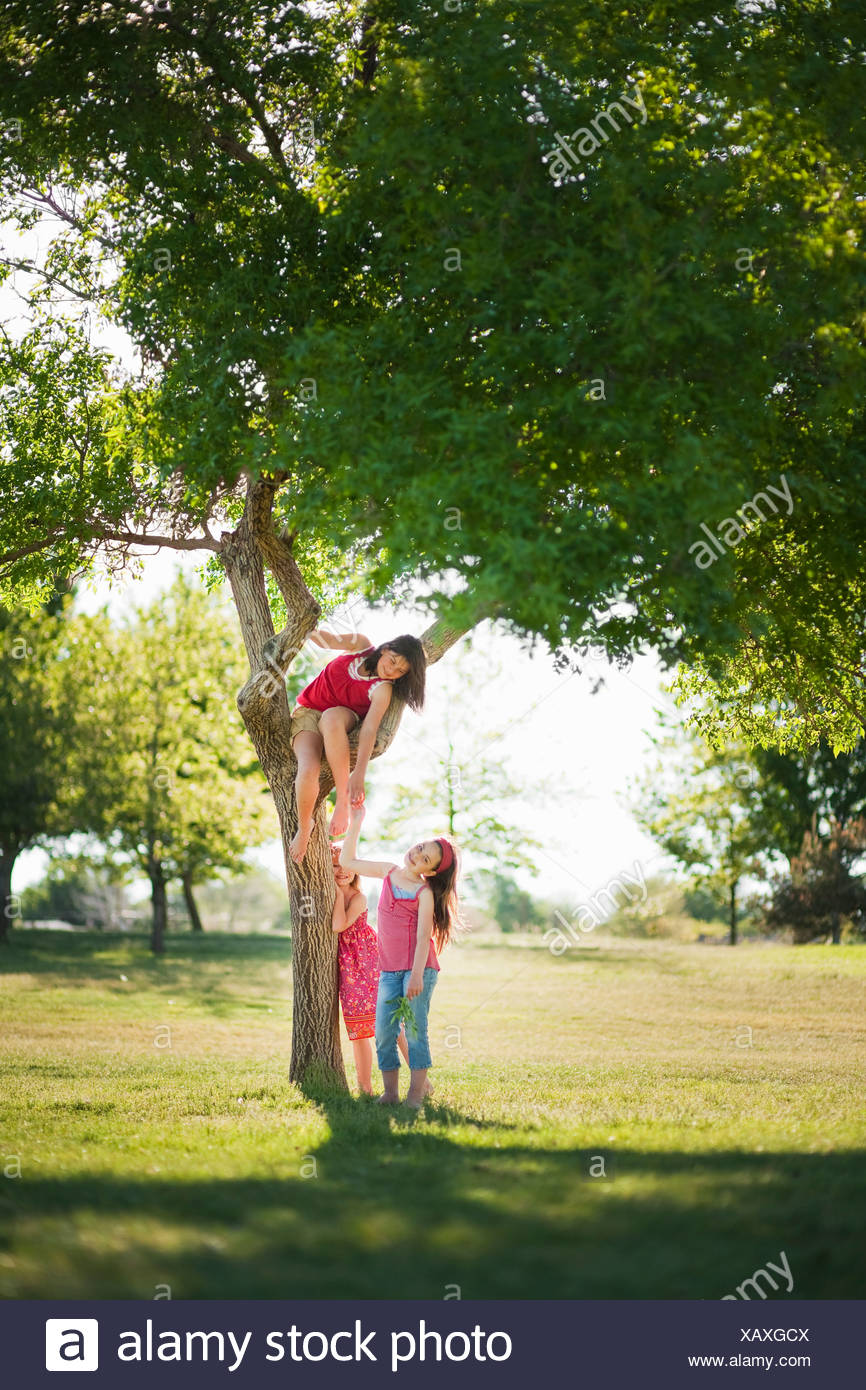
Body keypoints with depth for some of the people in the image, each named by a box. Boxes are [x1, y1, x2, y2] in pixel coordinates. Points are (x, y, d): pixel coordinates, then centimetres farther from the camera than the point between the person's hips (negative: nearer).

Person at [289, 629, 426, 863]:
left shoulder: (382, 689, -16)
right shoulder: (361, 645, -5)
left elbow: (369, 730, -27)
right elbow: (323, 639, 2)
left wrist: (358, 776, -37)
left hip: (341, 722, -2)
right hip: (306, 714, 2)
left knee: (331, 717, -42)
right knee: (308, 771, -30)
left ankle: (343, 799, -31)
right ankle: (304, 826, 1)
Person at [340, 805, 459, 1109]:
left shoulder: (424, 893, -8)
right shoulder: (388, 872, 10)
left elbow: (424, 937, -14)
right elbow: (348, 862, 21)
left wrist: (417, 975, -24)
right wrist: (355, 823, 12)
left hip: (418, 967, -6)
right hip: (389, 970, 6)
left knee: (415, 1029, -7)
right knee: (384, 1032, 0)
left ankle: (417, 1092, -3)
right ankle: (390, 1092, 5)